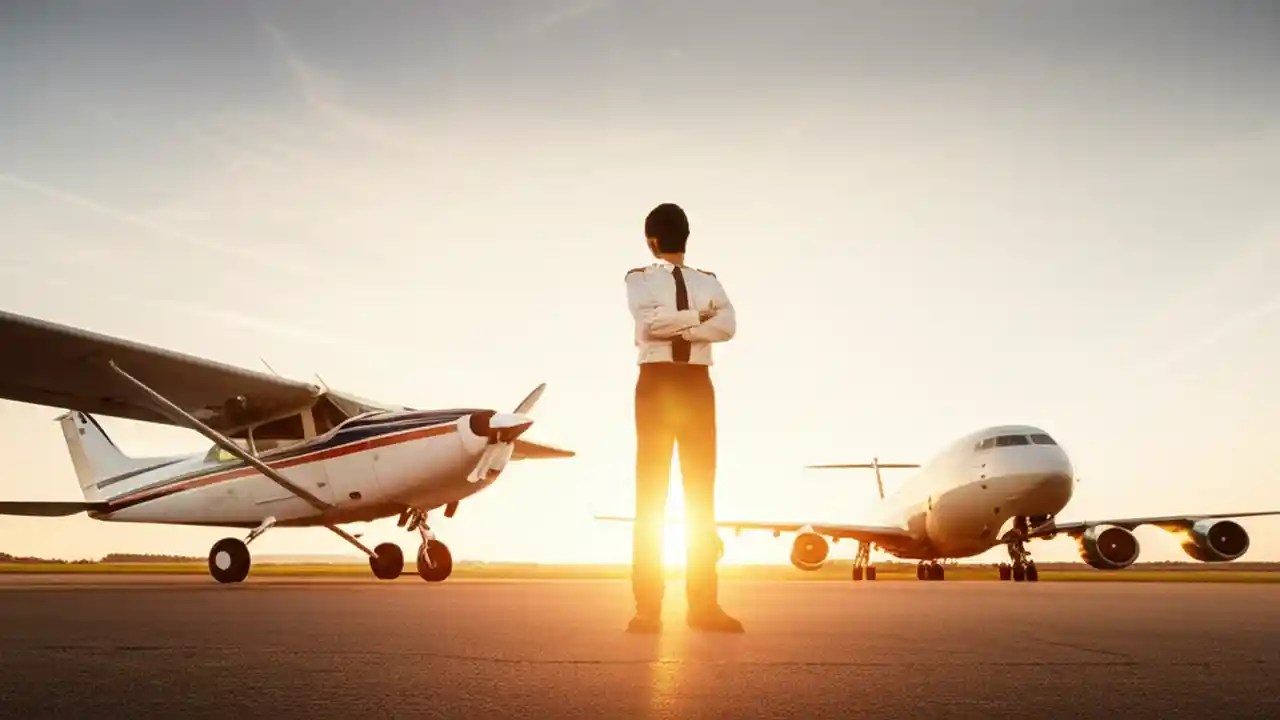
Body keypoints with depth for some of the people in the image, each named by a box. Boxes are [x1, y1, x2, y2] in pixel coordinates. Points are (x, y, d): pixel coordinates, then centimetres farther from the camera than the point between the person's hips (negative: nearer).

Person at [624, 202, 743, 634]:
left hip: (697, 384, 3)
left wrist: (673, 326, -10)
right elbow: (649, 323, -12)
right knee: (651, 491, -4)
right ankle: (648, 606, -1)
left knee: (701, 492, 1)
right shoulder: (639, 280, 7)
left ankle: (704, 603, 5)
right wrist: (697, 315, -5)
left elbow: (728, 326, -5)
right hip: (656, 382, -2)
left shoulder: (708, 283, 14)